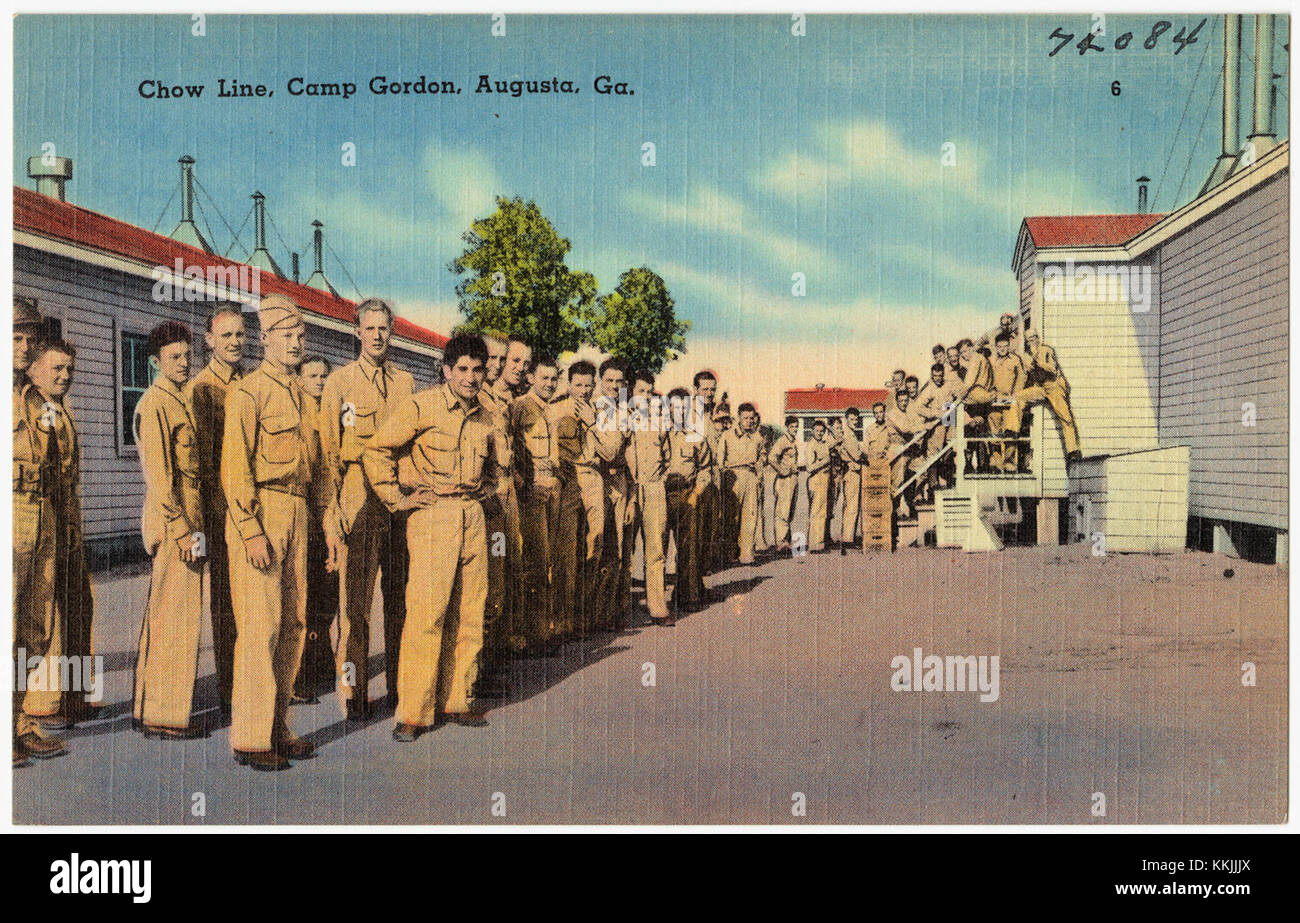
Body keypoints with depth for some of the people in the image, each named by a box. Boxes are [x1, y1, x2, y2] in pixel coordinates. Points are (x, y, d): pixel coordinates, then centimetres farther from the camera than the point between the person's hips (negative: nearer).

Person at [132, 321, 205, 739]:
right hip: (175, 521, -9)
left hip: (189, 520, 10)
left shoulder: (182, 400, 18)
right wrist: (182, 530, -19)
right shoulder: (155, 403, -11)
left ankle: (150, 707, 23)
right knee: (176, 617, -6)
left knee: (162, 615, 14)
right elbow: (159, 476, -16)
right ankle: (165, 716, 2)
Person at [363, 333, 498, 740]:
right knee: (426, 612, -8)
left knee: (469, 612, 7)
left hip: (473, 516, 6)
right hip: (433, 514, -6)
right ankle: (413, 712, 0)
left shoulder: (483, 417, 14)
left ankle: (456, 701, 19)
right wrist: (397, 499, -6)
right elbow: (376, 450, -6)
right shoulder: (422, 405, -5)